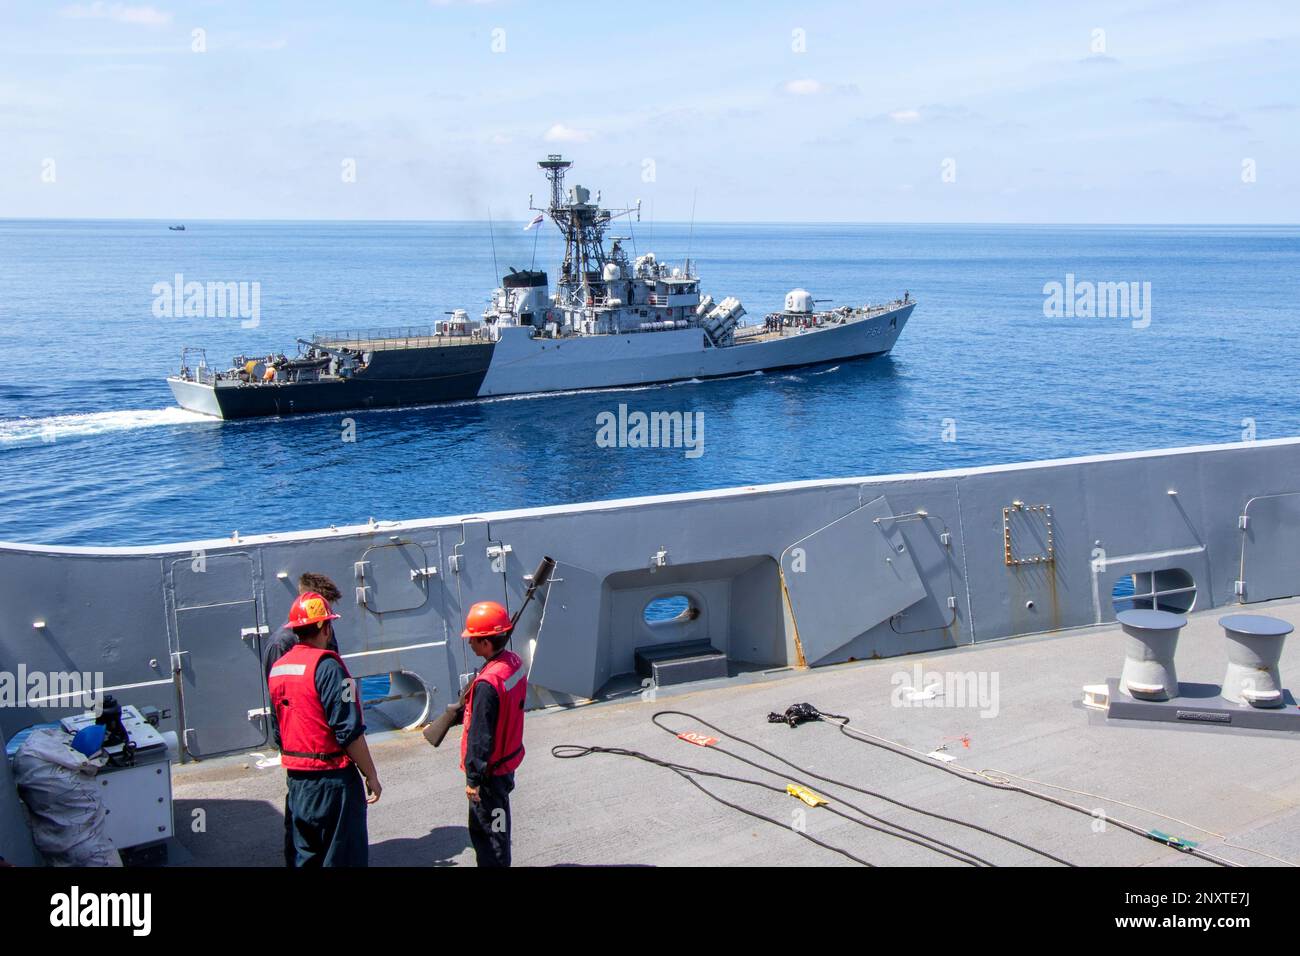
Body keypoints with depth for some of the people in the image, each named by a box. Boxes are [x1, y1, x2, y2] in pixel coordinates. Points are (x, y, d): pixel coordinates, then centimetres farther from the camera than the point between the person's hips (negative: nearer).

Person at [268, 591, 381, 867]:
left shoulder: (277, 669, 7)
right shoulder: (326, 666, -18)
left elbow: (278, 731, 15)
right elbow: (350, 732, -19)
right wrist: (371, 776, -12)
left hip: (296, 779, 8)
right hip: (332, 779, -8)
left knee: (302, 857, 16)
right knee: (342, 857, 1)